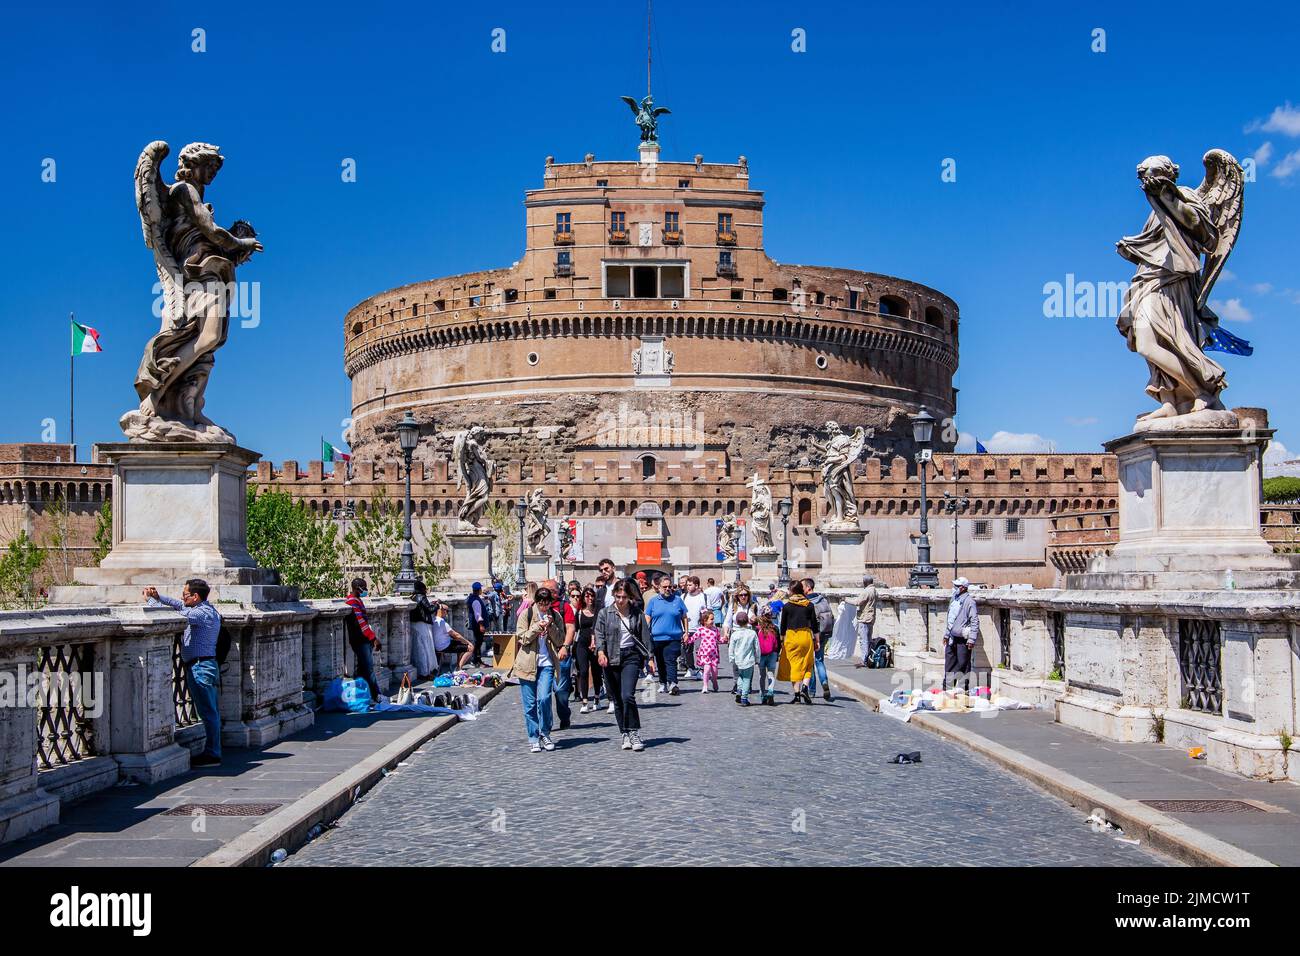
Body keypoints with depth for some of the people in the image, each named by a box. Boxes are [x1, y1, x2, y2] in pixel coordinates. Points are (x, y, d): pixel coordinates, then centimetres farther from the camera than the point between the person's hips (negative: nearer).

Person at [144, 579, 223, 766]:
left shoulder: (202, 613, -15)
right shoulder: (205, 610, 16)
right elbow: (179, 605, 25)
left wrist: (150, 599, -7)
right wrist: (158, 597, 10)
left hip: (200, 666, -10)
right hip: (205, 665, 10)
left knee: (208, 712, -7)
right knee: (210, 712, 12)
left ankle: (212, 754, -5)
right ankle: (212, 752, 17)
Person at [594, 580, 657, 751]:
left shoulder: (637, 614, 6)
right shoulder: (604, 614, 4)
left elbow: (645, 637, 11)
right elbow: (599, 635, -1)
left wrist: (649, 658, 7)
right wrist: (600, 652, -18)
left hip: (631, 655, -1)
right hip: (611, 659, 1)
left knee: (627, 696, -17)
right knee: (617, 700, 5)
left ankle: (634, 734, -8)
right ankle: (625, 735, 15)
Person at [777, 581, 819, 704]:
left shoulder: (787, 606, -1)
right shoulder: (809, 605, 2)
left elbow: (783, 625, 2)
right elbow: (814, 624, 4)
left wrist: (782, 640, 11)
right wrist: (816, 640, 10)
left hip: (791, 636, -1)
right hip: (806, 636, 1)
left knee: (794, 665, 5)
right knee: (807, 665, 10)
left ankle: (797, 693, 1)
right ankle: (804, 687, -11)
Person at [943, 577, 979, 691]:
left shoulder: (969, 601, -13)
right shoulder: (954, 600, 12)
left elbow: (975, 621, -16)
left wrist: (971, 639, -19)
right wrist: (946, 634, 22)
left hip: (963, 639, -8)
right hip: (952, 638, 8)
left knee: (963, 664, -1)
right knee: (949, 664, 13)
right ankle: (947, 688, 22)